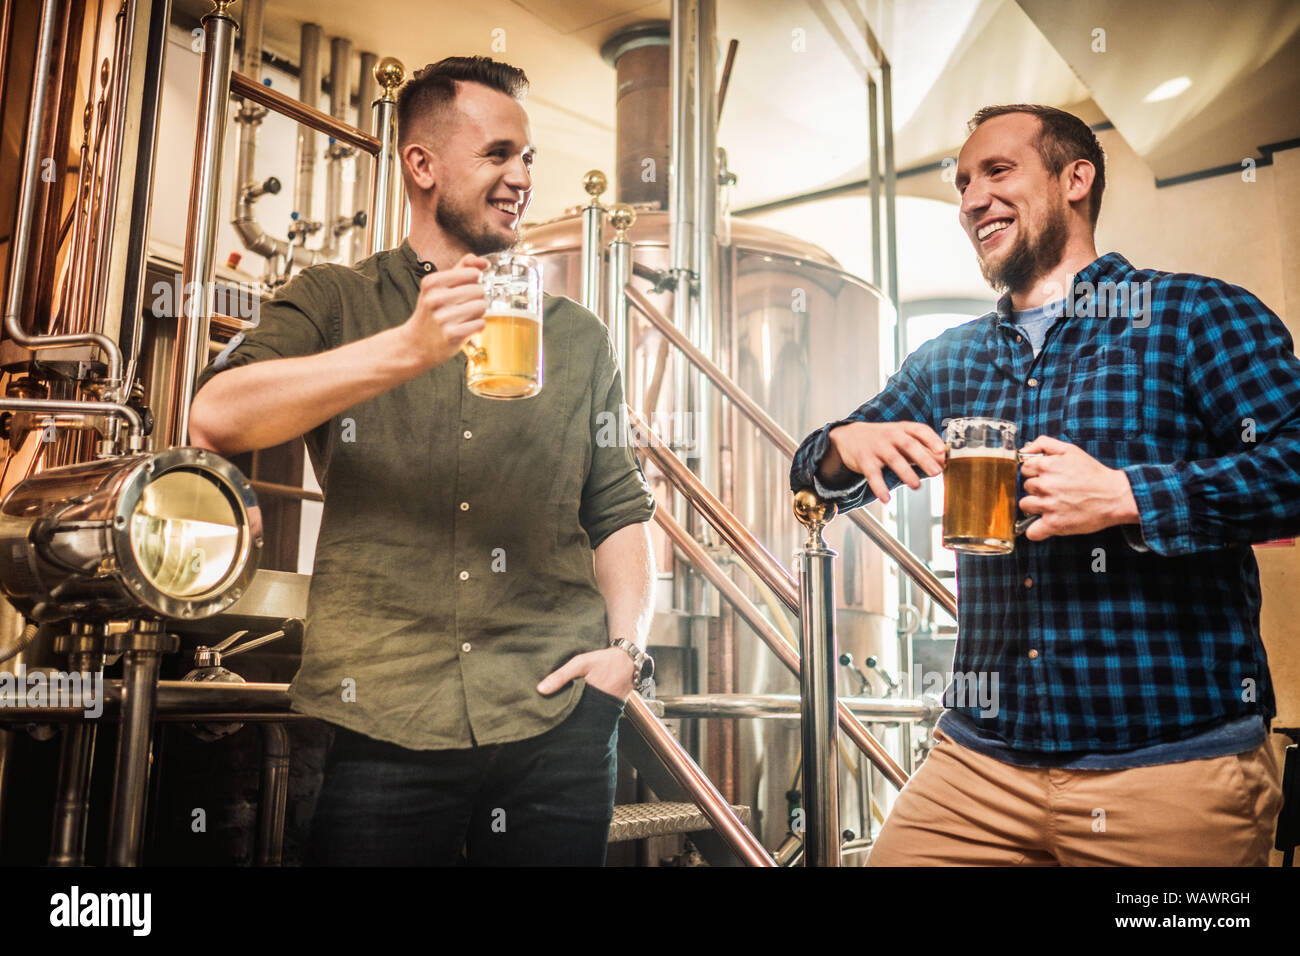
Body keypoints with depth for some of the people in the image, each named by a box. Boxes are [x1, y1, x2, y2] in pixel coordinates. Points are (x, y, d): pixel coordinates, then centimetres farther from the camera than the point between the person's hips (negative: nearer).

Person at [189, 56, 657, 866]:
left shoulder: (577, 336, 15)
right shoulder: (333, 302, 8)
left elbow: (619, 510, 14)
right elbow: (216, 419, -10)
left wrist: (627, 645, -2)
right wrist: (409, 348, -19)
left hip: (555, 719, 2)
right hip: (376, 718, -2)